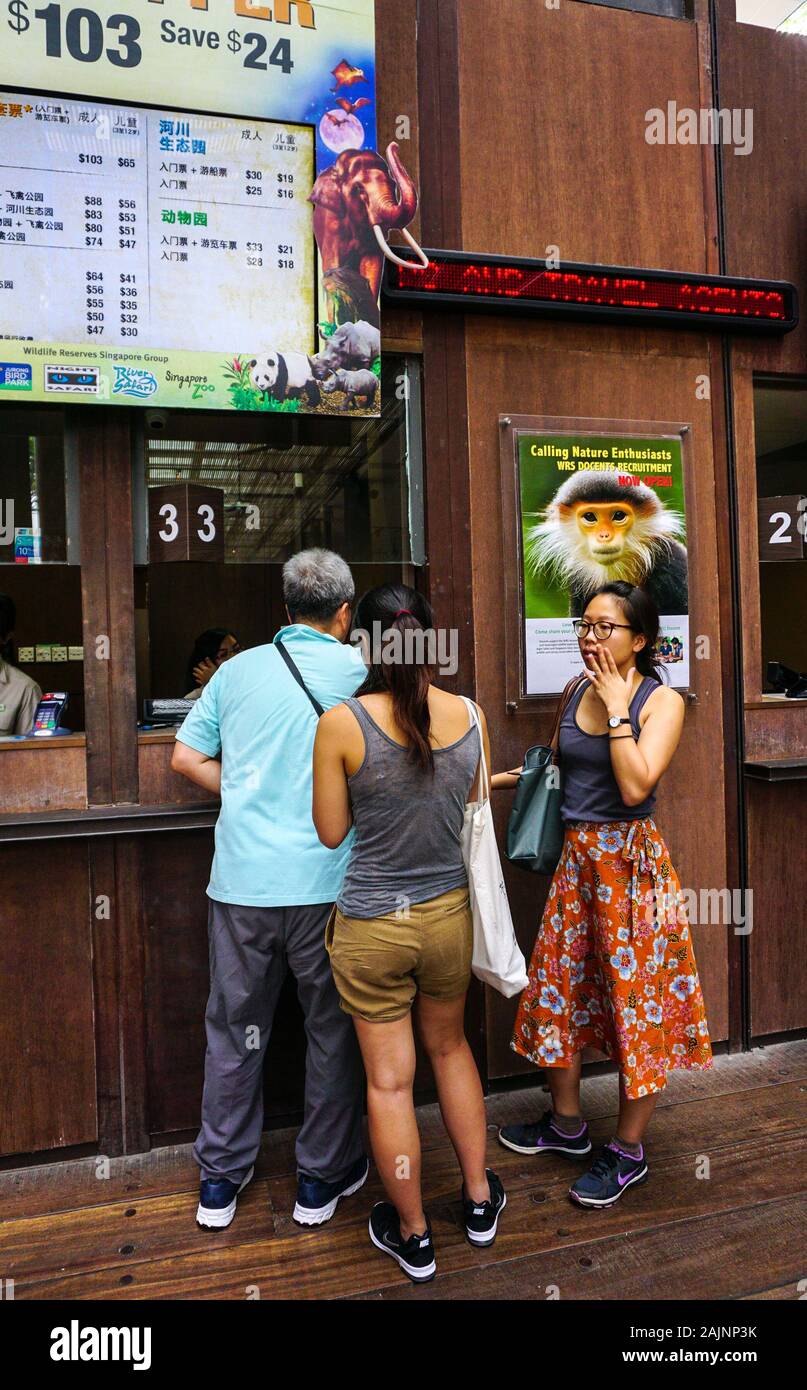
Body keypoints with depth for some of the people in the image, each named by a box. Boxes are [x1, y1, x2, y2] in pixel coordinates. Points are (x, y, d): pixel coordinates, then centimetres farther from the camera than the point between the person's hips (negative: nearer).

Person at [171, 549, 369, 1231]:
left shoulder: (238, 669, 6)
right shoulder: (358, 670, -4)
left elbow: (186, 756, 7)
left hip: (242, 878, 3)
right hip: (324, 882, -3)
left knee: (235, 1029, 18)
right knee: (332, 1030, 15)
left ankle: (221, 1177, 33)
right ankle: (323, 1178, 30)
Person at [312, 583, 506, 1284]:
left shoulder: (342, 724, -19)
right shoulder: (469, 715, -9)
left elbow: (331, 832, -8)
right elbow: (474, 815, 4)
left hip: (371, 924, -3)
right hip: (448, 913, 4)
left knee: (389, 1079, 14)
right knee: (450, 1047, 27)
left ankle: (414, 1237, 33)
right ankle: (480, 1199, 41)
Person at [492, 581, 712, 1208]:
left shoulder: (662, 701, -11)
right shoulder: (577, 691, 6)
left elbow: (636, 785, -24)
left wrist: (617, 707, -19)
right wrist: (494, 778, 18)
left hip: (630, 862, -6)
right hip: (576, 857, 7)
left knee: (636, 1000, 5)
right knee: (557, 989, 14)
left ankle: (629, 1150, 25)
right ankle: (566, 1125, 36)